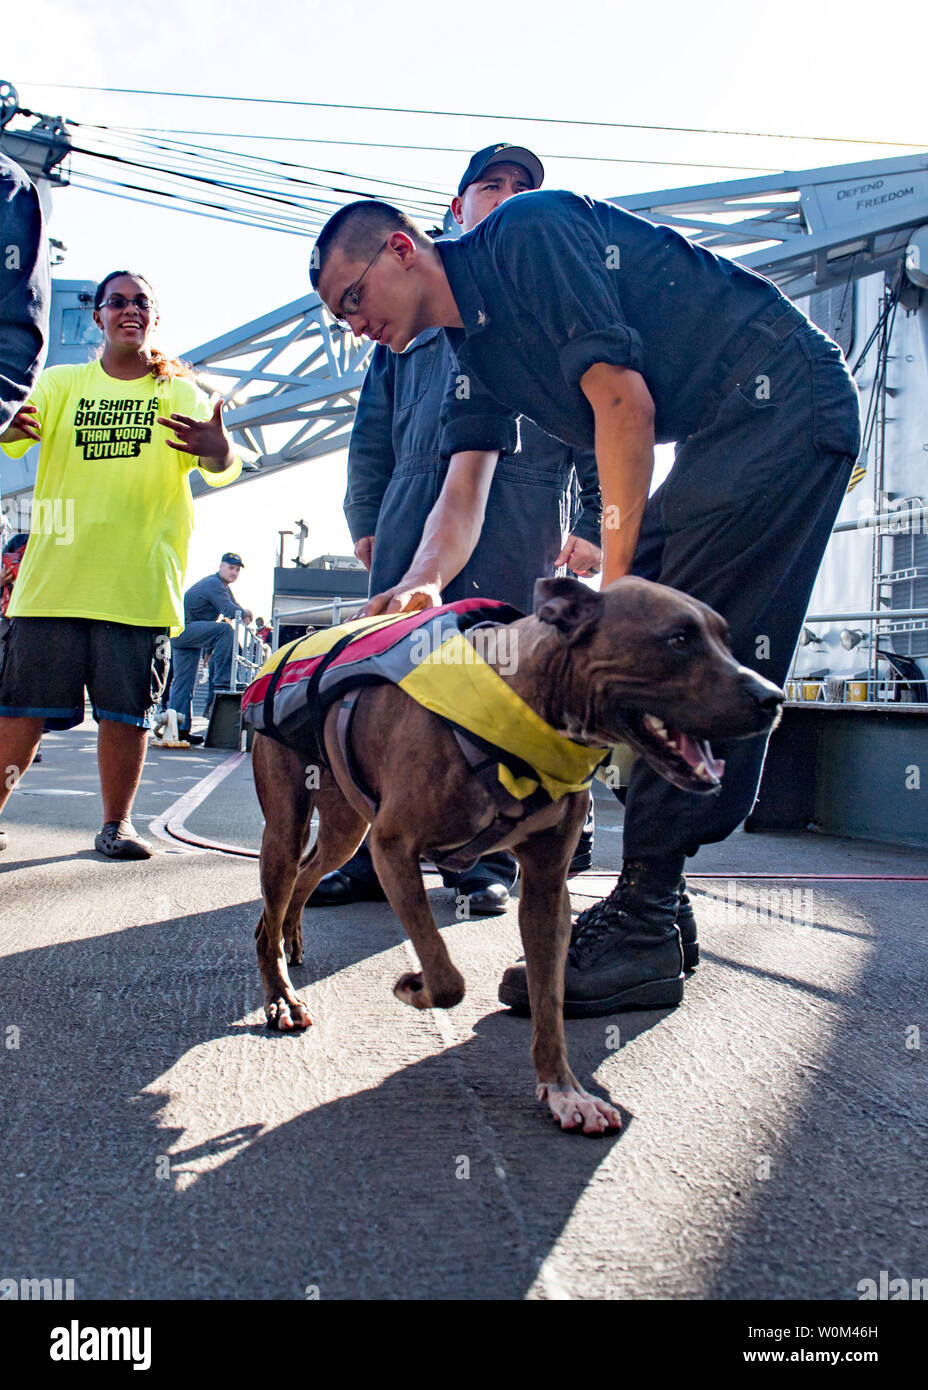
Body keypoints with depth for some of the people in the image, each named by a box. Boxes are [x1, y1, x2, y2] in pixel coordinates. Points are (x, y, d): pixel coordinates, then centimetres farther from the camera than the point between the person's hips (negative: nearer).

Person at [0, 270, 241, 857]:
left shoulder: (180, 394, 7)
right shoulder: (60, 383, 12)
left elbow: (222, 468, -8)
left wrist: (220, 453, -34)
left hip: (139, 581, -1)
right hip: (53, 572, 1)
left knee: (126, 711, 3)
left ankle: (116, 822, 16)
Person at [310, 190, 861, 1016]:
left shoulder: (529, 234, -14)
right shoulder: (470, 350, 14)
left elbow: (622, 398, -20)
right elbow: (462, 494, 7)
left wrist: (618, 572, -18)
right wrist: (420, 584, -13)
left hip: (780, 403, -10)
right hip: (719, 443, 10)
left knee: (686, 653, -17)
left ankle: (644, 933, -13)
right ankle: (652, 906, 9)